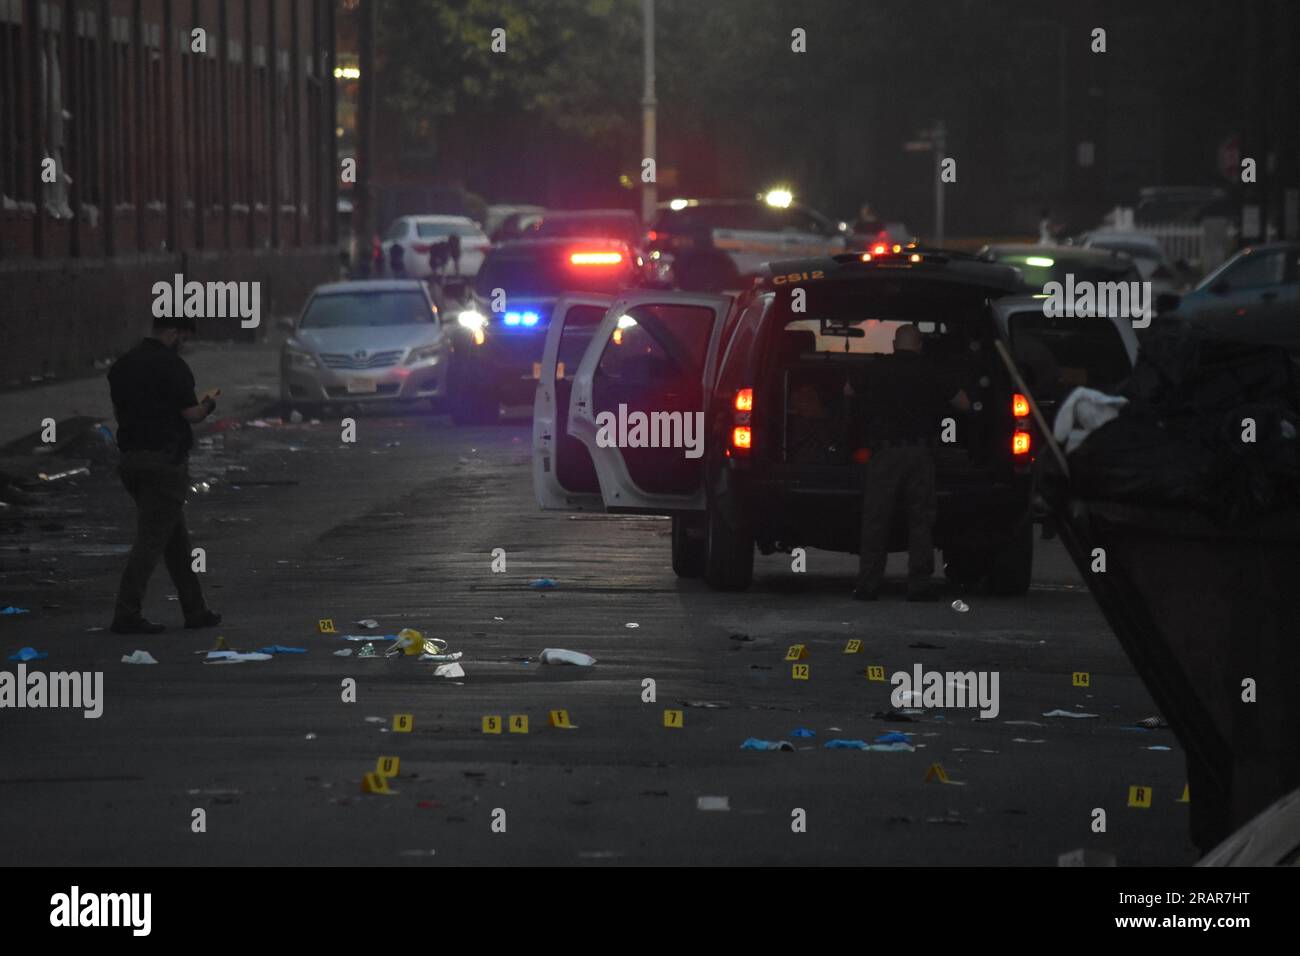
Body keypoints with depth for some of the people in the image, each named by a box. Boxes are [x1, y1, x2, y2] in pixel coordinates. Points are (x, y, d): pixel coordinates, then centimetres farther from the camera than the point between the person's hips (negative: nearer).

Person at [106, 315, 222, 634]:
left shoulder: (122, 365, 11)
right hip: (165, 460, -8)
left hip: (131, 459, 8)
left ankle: (195, 610, 21)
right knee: (151, 538, -6)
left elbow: (118, 411, 18)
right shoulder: (171, 366, -12)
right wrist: (209, 402, 7)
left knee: (175, 536, 16)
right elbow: (192, 414, -13)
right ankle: (127, 614, -10)